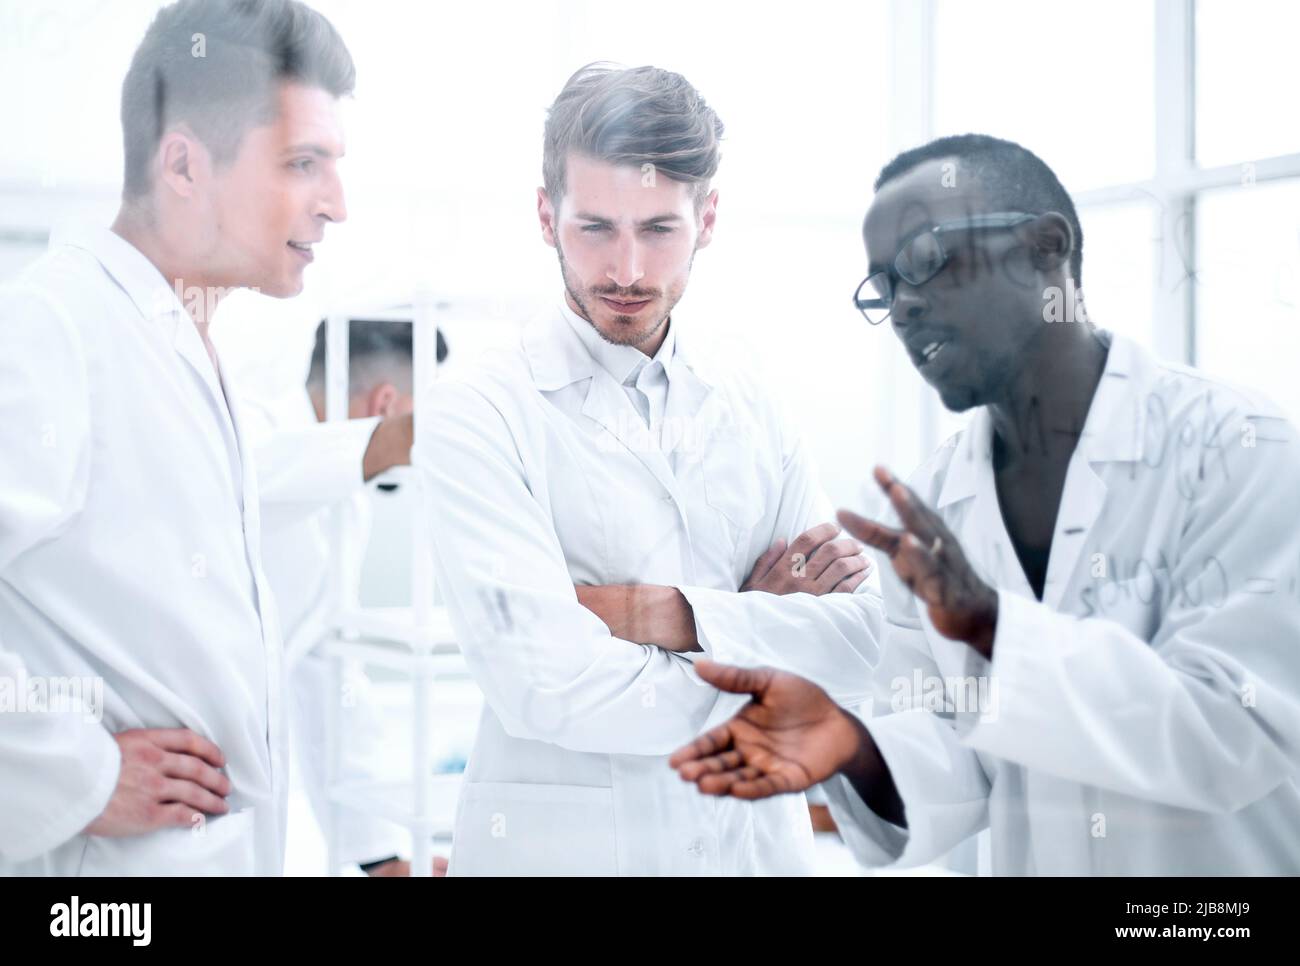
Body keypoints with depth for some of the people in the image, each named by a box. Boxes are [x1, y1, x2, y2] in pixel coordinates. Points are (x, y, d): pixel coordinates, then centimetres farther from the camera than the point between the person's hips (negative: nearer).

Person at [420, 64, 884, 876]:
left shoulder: (757, 420, 3)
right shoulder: (479, 418, -11)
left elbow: (862, 645, -5)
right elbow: (544, 685, -21)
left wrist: (674, 616, -19)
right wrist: (764, 628, -8)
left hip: (757, 839, 4)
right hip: (565, 841, -4)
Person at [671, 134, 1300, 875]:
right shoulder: (925, 510, 1)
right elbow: (955, 762, 0)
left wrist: (988, 624, -27)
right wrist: (857, 749, -19)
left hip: (1228, 858, -3)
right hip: (1030, 858, 4)